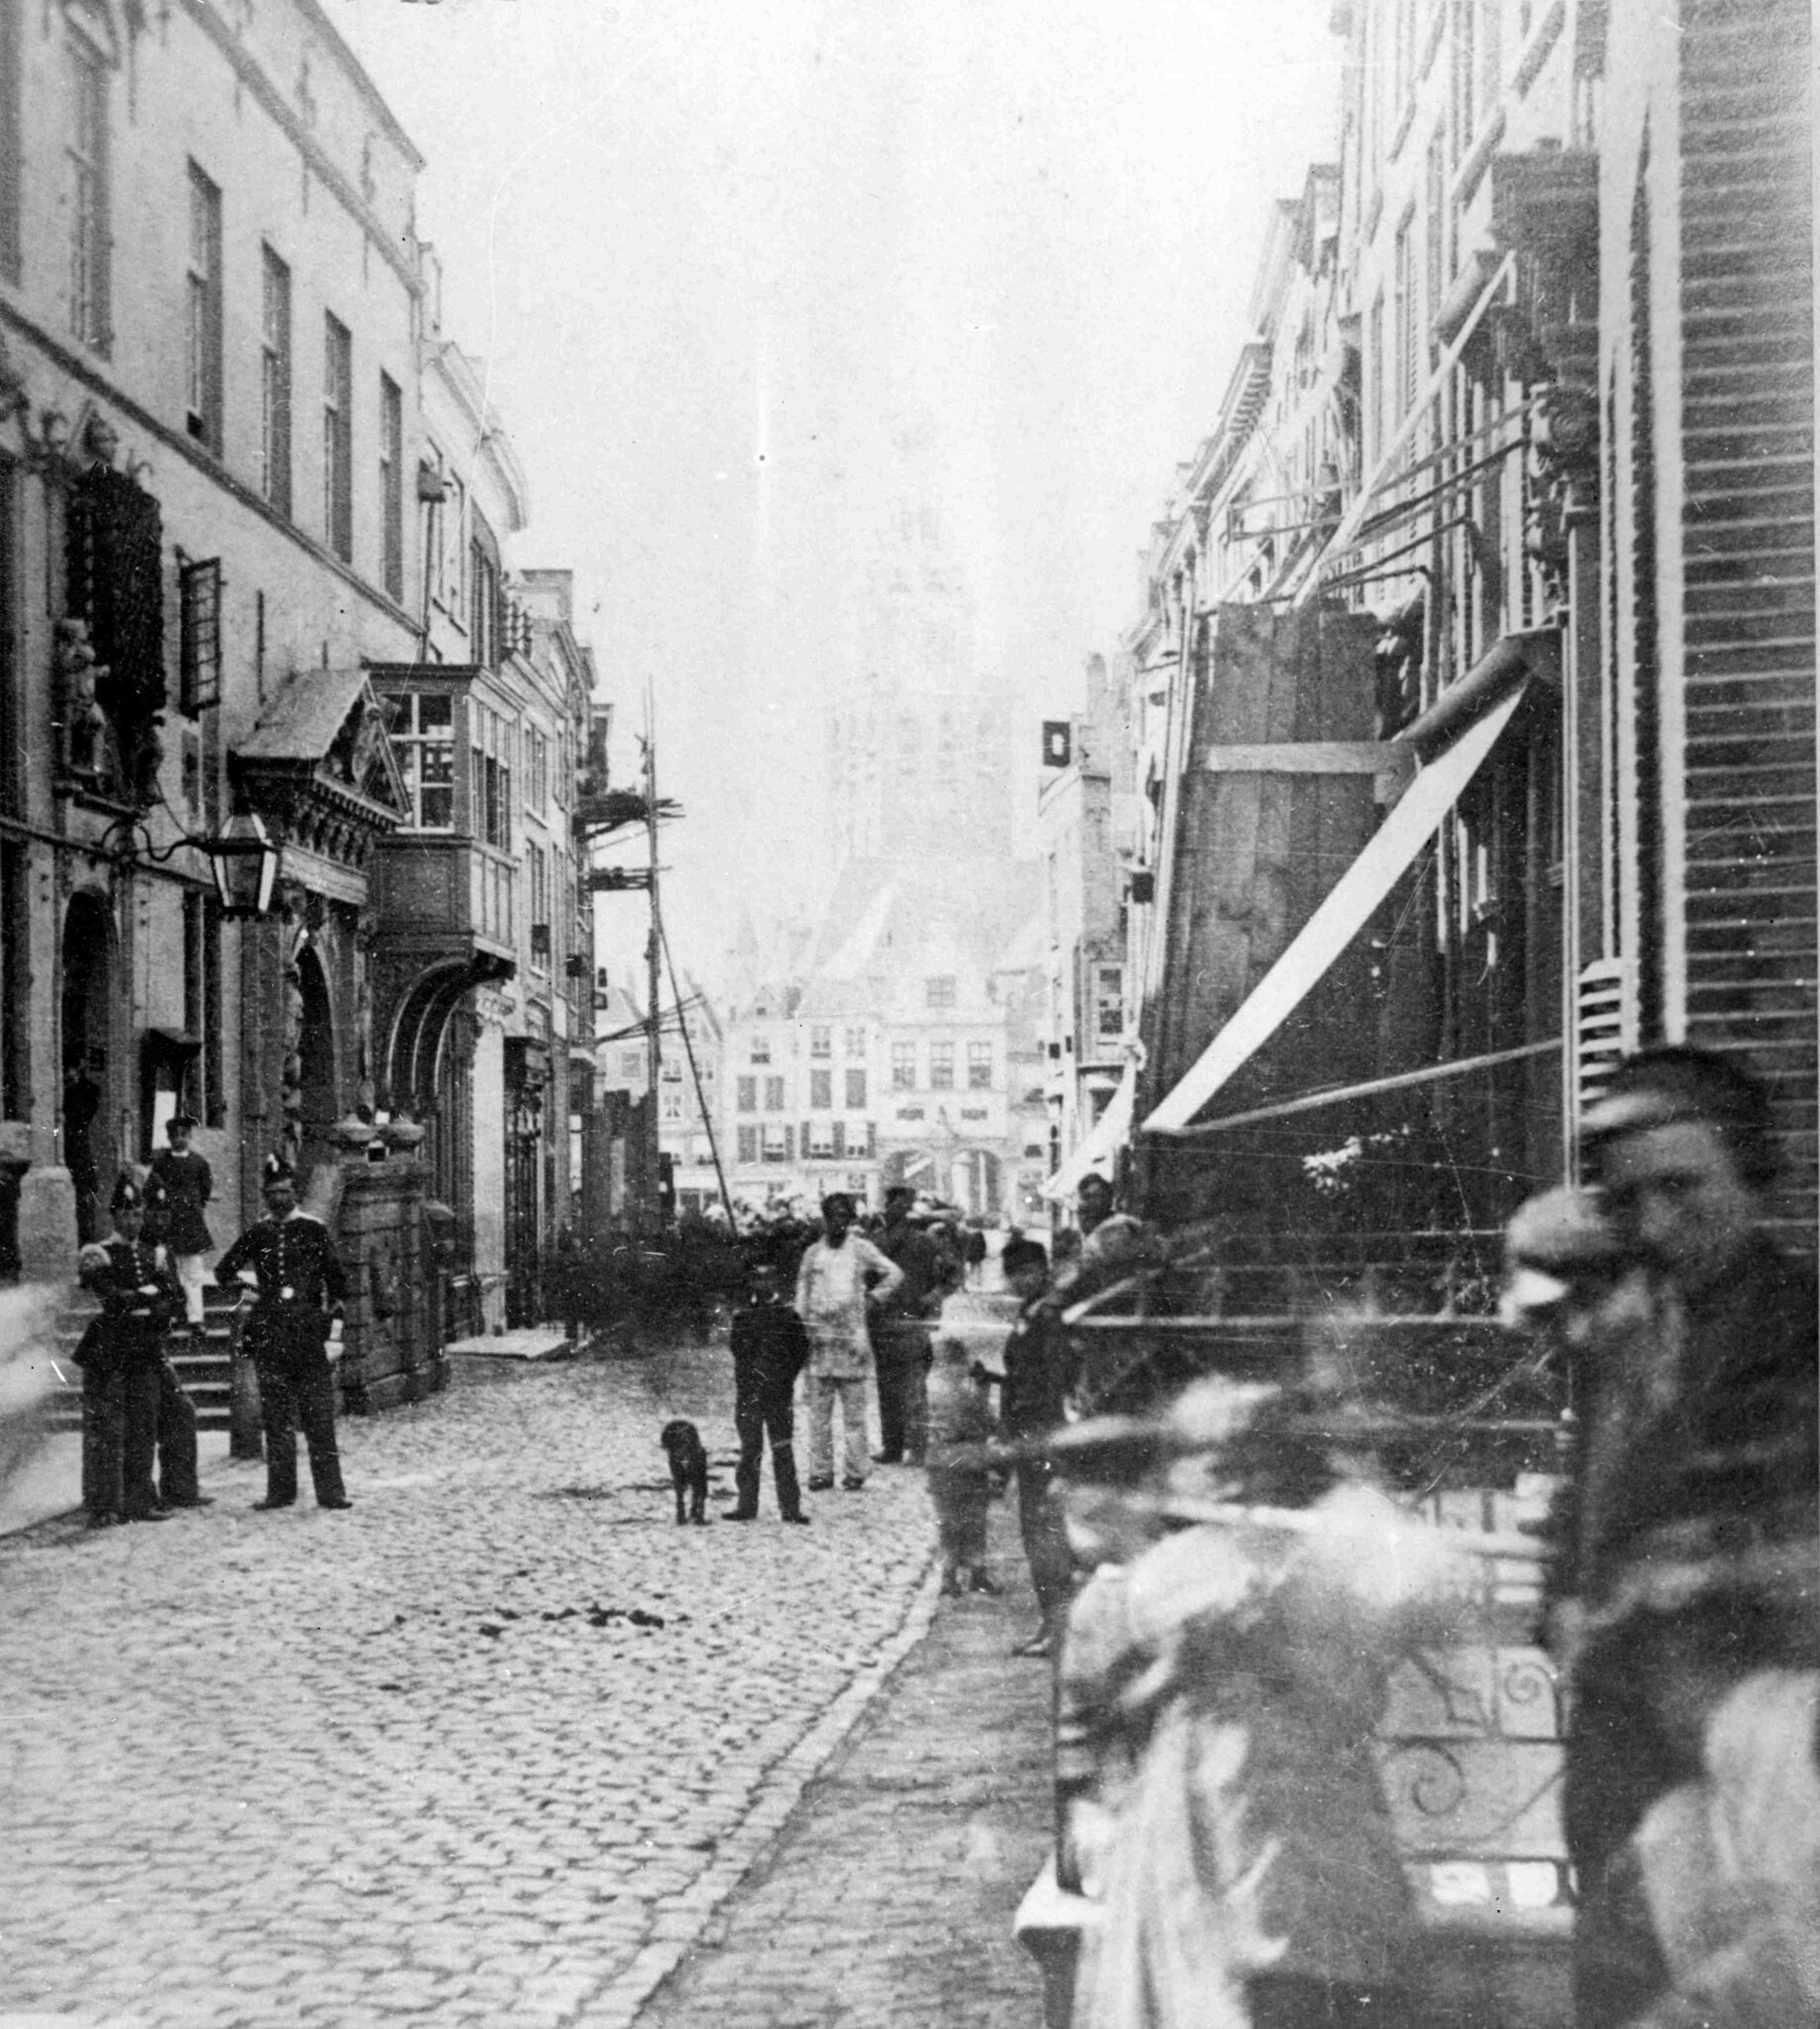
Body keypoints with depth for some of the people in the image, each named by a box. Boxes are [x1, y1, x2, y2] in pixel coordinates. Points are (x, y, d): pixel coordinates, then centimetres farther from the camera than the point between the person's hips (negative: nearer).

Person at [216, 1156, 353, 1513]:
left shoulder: (314, 1230, 3)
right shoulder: (256, 1233, 9)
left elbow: (337, 1281, 4)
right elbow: (223, 1271, 21)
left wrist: (334, 1327, -1)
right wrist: (247, 1286, 7)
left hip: (309, 1333, -2)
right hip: (269, 1333, 2)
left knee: (319, 1416, -3)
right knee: (276, 1417, 4)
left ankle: (330, 1491, -2)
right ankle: (280, 1491, 9)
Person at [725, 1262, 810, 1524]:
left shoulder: (788, 1315, 1)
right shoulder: (742, 1315, 9)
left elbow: (802, 1348, 3)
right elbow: (737, 1348, 10)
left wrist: (786, 1377, -2)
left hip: (778, 1391, -2)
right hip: (748, 1390, 2)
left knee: (782, 1449, -2)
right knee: (749, 1447, 4)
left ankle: (790, 1506, 0)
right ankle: (746, 1504, 9)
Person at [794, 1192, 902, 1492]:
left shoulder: (861, 1249, 5)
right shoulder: (813, 1253, 13)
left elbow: (894, 1273, 4)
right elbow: (802, 1287, 16)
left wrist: (874, 1296, -6)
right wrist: (804, 1317, 2)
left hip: (850, 1336, -2)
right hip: (819, 1337, 2)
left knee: (853, 1409, -1)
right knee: (819, 1410, 1)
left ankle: (856, 1471, 5)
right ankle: (820, 1471, 5)